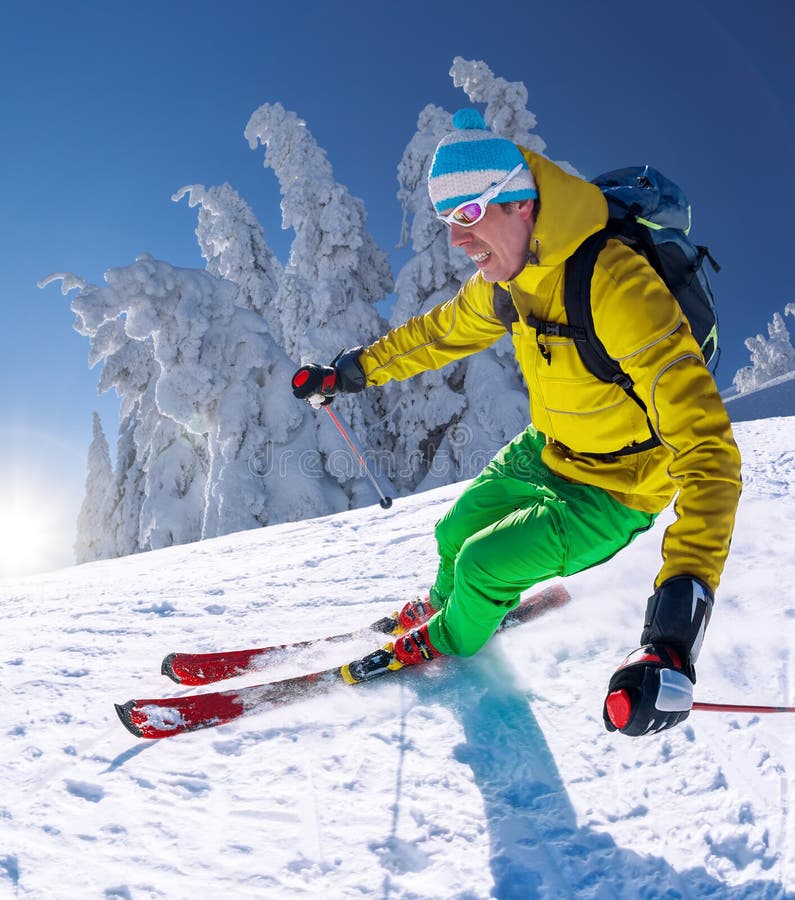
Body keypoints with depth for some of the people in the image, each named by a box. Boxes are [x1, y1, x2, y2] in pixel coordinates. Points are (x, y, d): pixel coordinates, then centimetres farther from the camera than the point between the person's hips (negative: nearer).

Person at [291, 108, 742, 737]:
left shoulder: (618, 286, -37)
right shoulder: (507, 278, -12)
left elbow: (706, 451, -42)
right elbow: (440, 331, 10)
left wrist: (677, 624, -52)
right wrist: (351, 371, 14)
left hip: (614, 491, -6)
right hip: (548, 450, 7)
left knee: (483, 563, -9)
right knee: (456, 532, 13)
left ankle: (449, 642, 26)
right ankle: (443, 606, 48)